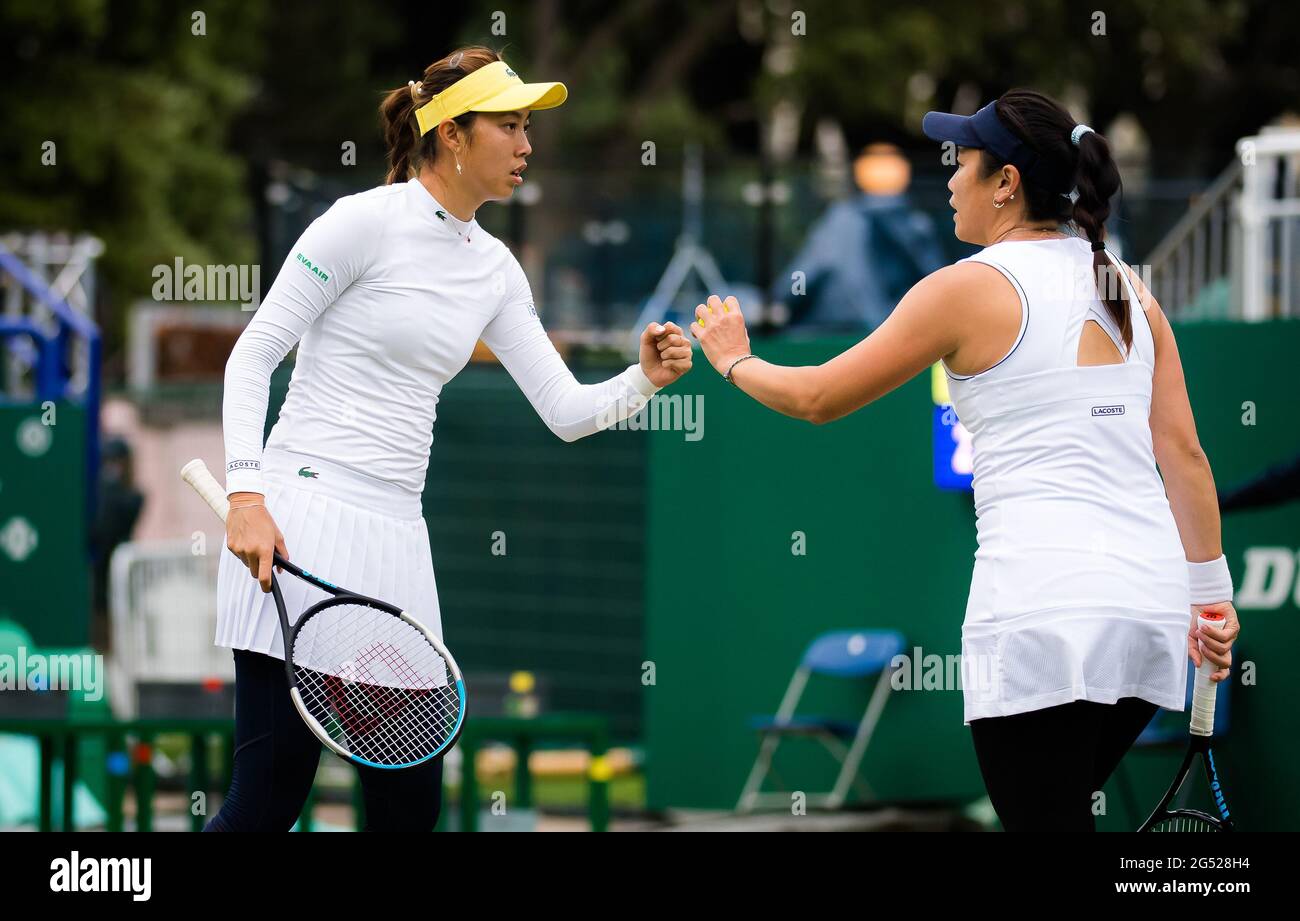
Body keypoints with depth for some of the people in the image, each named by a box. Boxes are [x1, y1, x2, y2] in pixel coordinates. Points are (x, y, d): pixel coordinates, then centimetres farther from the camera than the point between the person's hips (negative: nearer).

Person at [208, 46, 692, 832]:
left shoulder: (495, 270, 14)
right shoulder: (366, 221, -6)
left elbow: (566, 410, 14)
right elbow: (253, 355, -6)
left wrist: (644, 381, -5)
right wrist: (247, 495, -16)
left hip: (395, 534, 7)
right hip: (301, 516, -7)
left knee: (411, 803, 4)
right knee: (271, 795, -11)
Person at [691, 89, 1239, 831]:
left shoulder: (969, 289, -2)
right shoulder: (1128, 289, 14)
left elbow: (819, 399, 6)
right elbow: (1184, 453, 11)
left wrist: (737, 361, 25)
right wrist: (1212, 592, 16)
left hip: (1044, 609, -7)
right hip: (1149, 598, 7)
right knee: (1062, 816, 19)